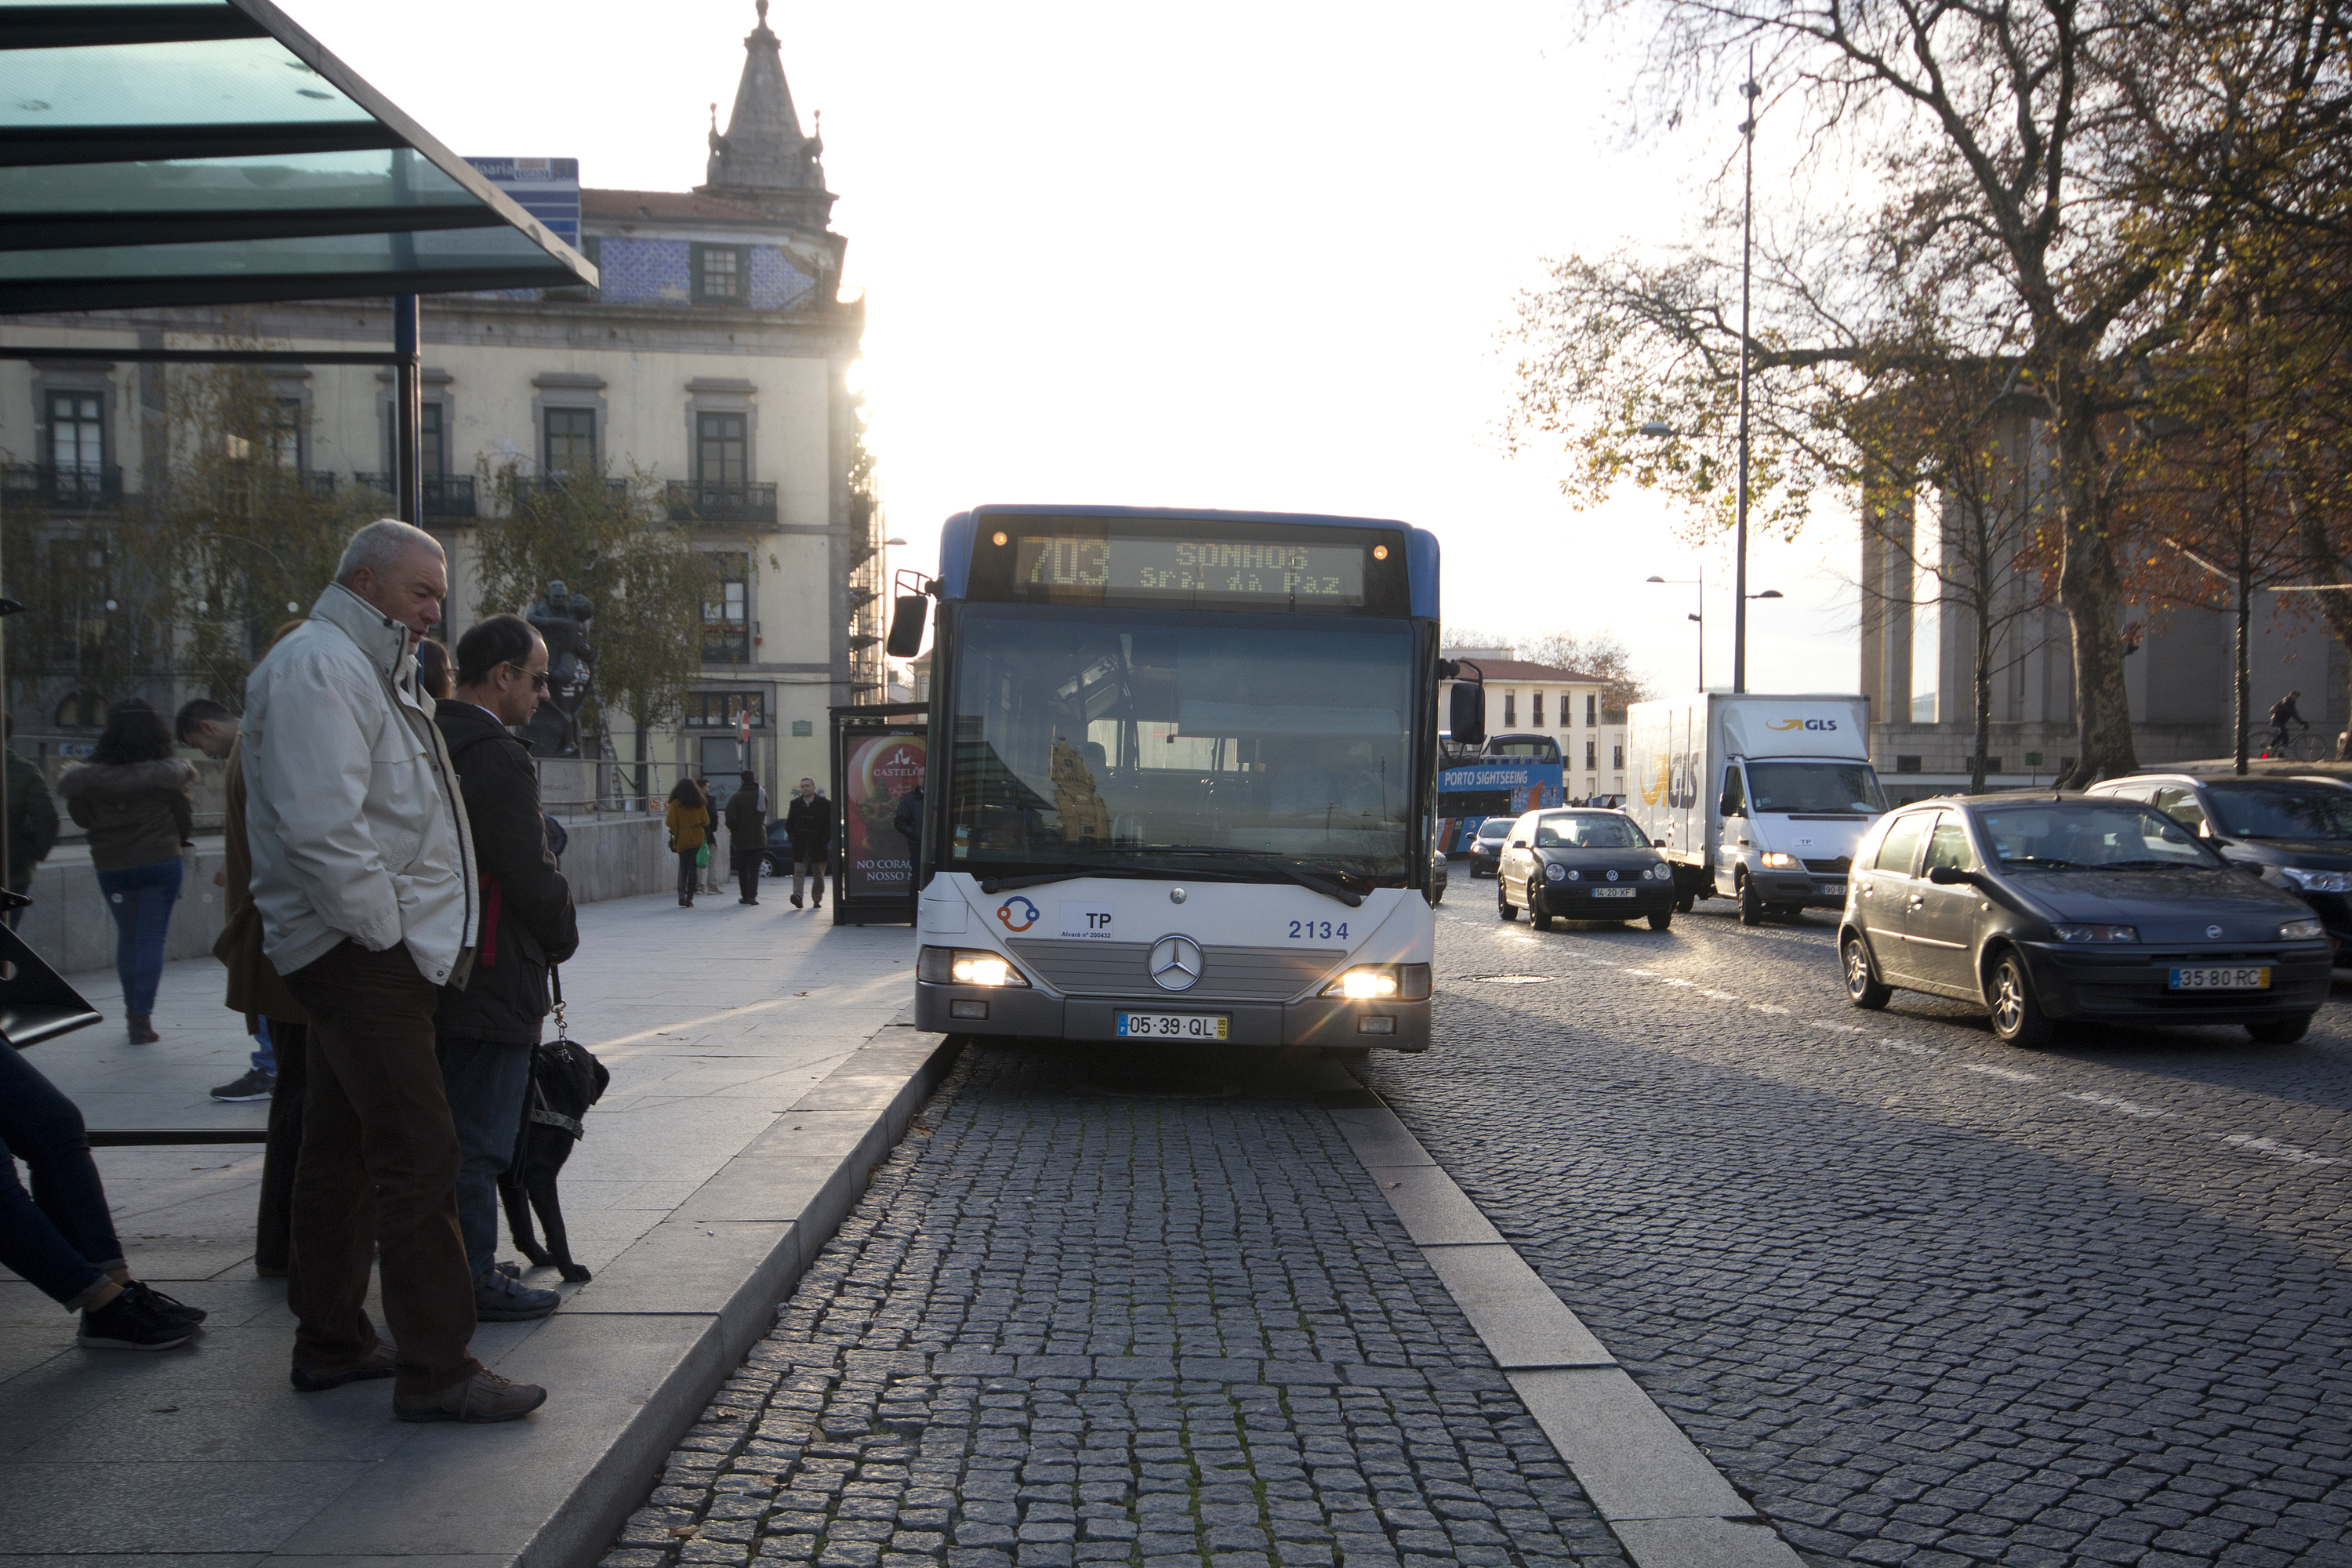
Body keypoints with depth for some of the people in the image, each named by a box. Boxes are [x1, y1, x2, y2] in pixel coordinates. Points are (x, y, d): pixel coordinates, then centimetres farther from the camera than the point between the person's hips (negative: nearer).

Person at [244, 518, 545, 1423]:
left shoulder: (364, 671, 22)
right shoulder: (317, 667, -12)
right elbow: (321, 825, -23)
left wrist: (424, 937, 15)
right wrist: (387, 932, -17)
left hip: (371, 951, 11)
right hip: (362, 951, -11)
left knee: (343, 1150, 15)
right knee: (419, 1153, -11)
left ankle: (329, 1344, 25)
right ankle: (435, 1371, -7)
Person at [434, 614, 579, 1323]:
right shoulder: (498, 758, -18)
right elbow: (532, 877, -20)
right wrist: (563, 939, -1)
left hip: (436, 971, 10)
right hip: (492, 977, -10)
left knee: (451, 1130, 18)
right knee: (479, 1137, 0)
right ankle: (472, 1281, 9)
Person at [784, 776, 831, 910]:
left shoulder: (825, 804, 1)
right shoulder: (795, 804, 10)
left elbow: (831, 823, 2)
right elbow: (789, 823, 15)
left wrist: (825, 839, -9)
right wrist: (793, 837, 0)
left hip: (818, 845, -1)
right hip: (800, 846, 2)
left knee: (818, 875, 5)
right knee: (798, 871, -11)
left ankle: (817, 898, 15)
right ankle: (797, 896, -20)